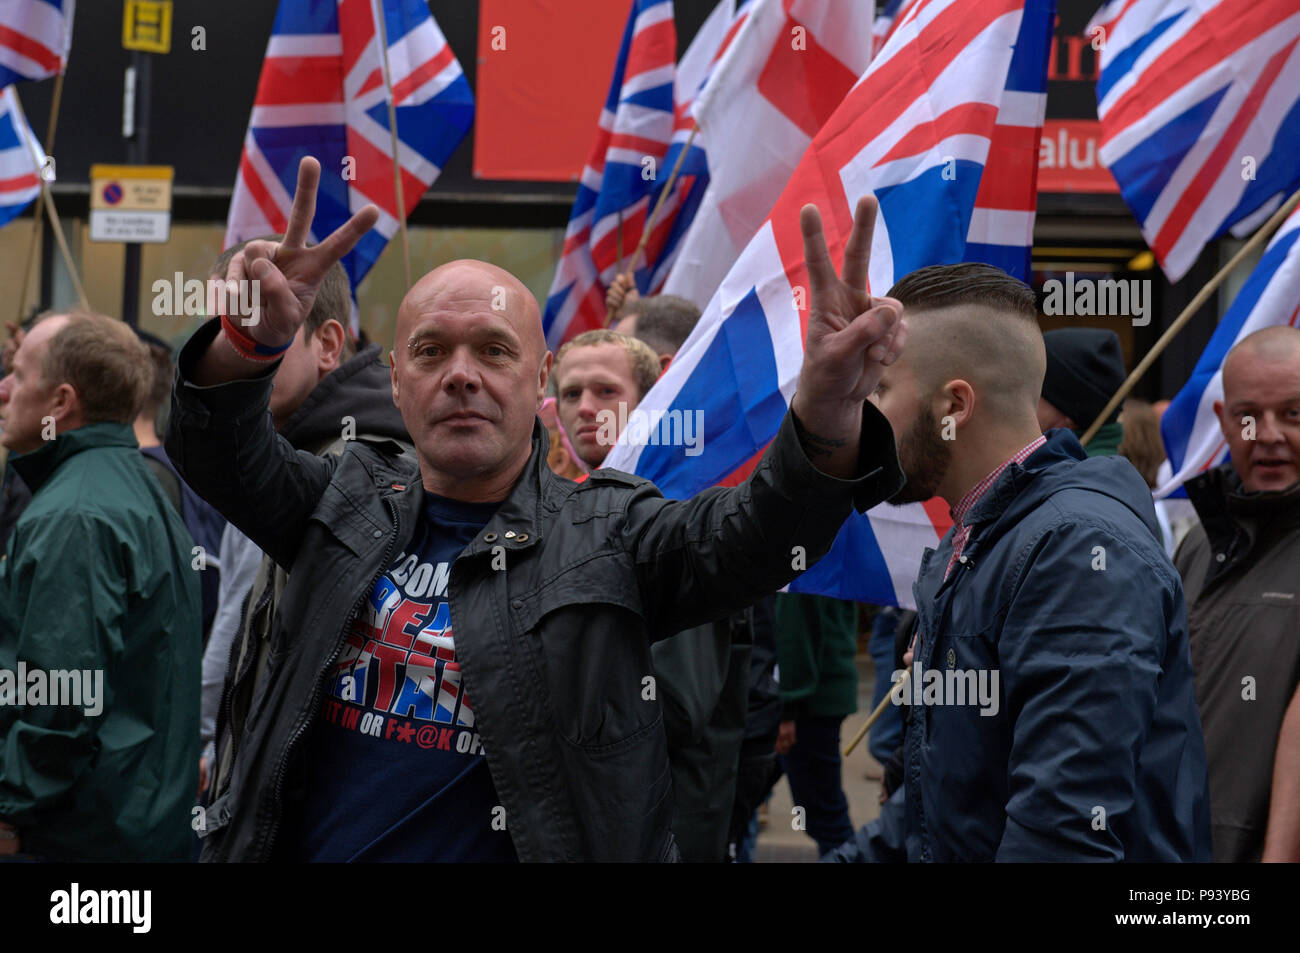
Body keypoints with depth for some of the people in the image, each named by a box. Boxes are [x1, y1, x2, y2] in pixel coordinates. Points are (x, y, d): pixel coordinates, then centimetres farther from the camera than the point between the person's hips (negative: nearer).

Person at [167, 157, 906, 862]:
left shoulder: (607, 535, -4)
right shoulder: (348, 502, 5)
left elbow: (749, 539, -20)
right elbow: (219, 453, -10)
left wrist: (827, 416, -41)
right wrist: (249, 341, -32)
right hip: (302, 845, 2)